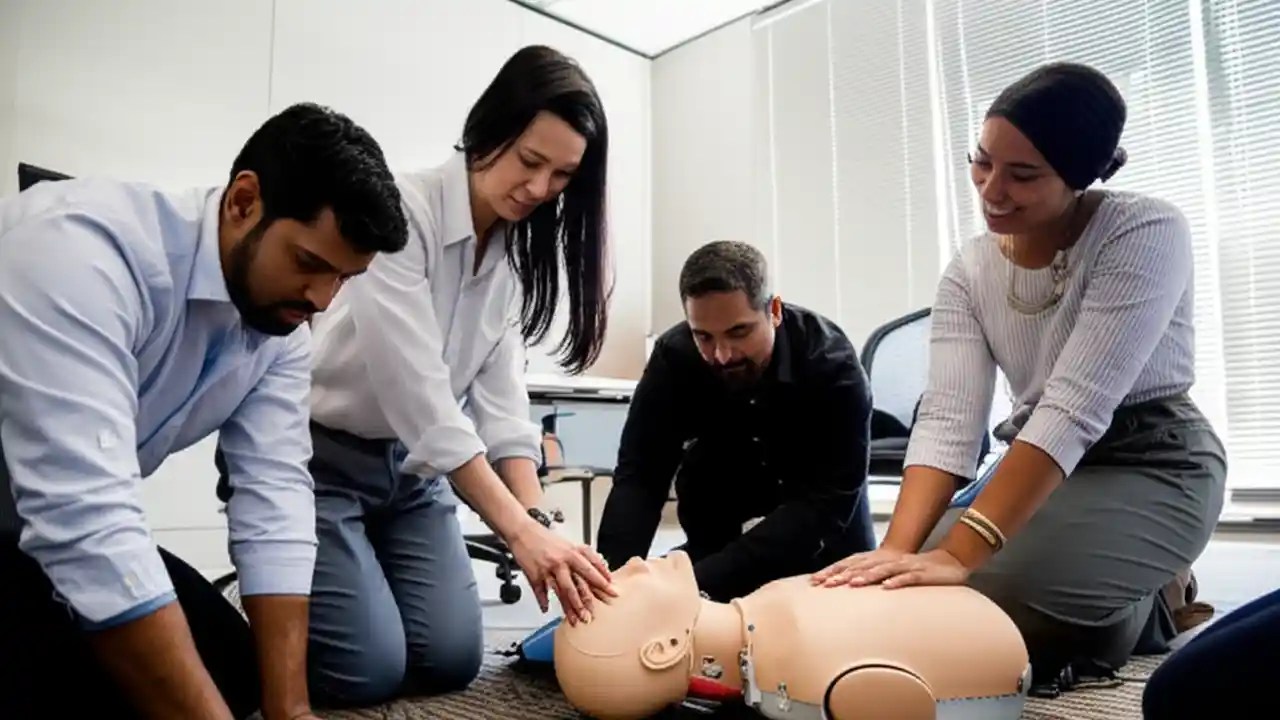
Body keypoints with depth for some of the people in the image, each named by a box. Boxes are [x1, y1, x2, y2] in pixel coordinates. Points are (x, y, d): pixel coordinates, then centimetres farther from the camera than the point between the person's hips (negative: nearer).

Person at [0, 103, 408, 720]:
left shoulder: (282, 324, -9)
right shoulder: (80, 245, -31)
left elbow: (275, 497, -13)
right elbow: (86, 518, -38)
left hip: (78, 531, 7)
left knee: (228, 667, -7)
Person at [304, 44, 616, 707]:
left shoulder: (515, 249, -1)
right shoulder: (400, 213, -24)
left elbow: (501, 399, -6)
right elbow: (420, 398, -31)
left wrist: (538, 520, -19)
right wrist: (522, 529, -35)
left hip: (410, 466, 6)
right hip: (317, 458, -6)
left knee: (451, 659, -2)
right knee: (369, 669, -12)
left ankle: (358, 582, 26)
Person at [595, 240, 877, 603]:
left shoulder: (832, 364, -33)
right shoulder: (674, 357, -27)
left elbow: (824, 504, -39)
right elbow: (638, 476, -27)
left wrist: (701, 580, -50)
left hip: (825, 499, -1)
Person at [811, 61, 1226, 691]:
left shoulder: (1146, 232, -19)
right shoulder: (968, 273, -3)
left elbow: (1074, 408, -30)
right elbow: (947, 419, -14)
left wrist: (959, 553, -38)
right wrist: (897, 548, -31)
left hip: (1153, 469, -6)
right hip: (1041, 470, 6)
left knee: (967, 593, -26)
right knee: (904, 587, -7)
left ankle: (1136, 613, 4)